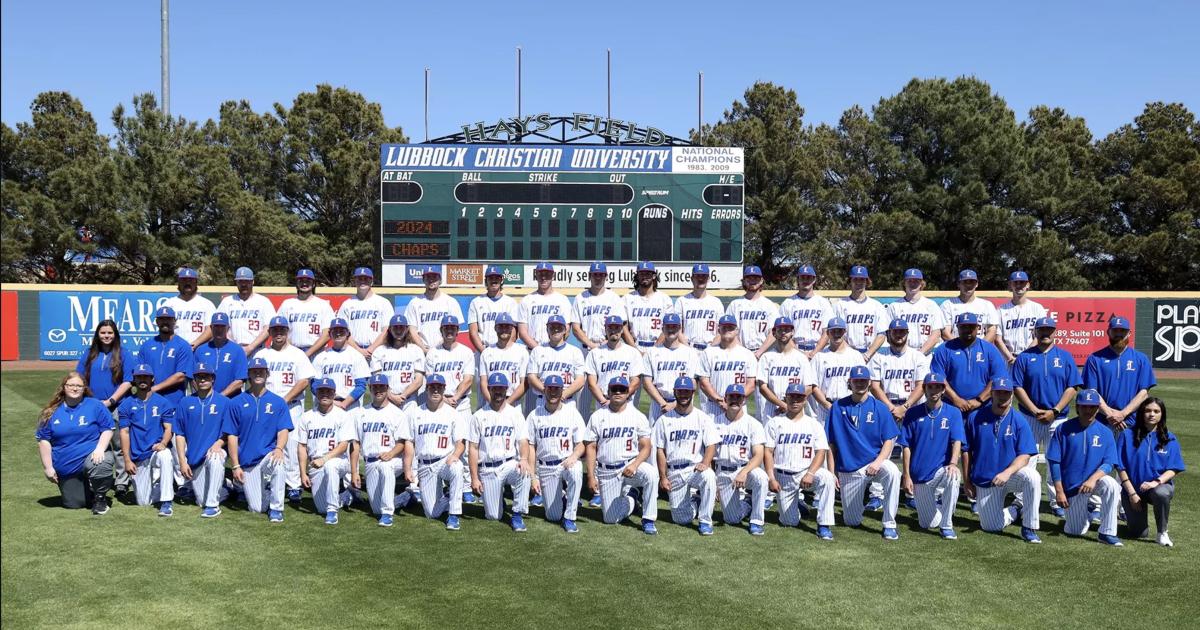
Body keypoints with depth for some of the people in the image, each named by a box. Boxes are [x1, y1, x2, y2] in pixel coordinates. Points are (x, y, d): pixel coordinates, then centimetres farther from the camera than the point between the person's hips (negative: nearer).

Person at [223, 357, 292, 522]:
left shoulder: (278, 402, 5)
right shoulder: (237, 403, 4)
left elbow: (283, 431, -3)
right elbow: (232, 436, 3)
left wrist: (279, 448, -25)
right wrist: (235, 466, -5)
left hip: (268, 454, -1)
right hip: (247, 463, 1)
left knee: (278, 463, -38)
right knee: (257, 508, -6)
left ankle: (276, 508, -20)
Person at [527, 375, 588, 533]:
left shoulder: (572, 413, 0)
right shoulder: (534, 416, 2)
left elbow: (581, 444, -1)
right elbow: (530, 448, 4)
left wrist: (573, 457, -23)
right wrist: (533, 477, -2)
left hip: (568, 462, -1)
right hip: (546, 467, 1)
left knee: (576, 472, -38)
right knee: (553, 516, -5)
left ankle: (569, 518, -20)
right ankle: (561, 498, 32)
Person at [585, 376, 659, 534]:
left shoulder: (638, 416, -1)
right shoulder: (597, 416, 2)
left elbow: (646, 446, -4)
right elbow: (591, 447, 2)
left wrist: (635, 465, -23)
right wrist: (591, 476, -6)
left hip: (631, 465, -1)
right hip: (606, 472, 1)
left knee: (651, 473, -35)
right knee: (611, 519, -3)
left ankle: (648, 520, -19)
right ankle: (631, 496, 28)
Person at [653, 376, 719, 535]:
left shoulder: (703, 418, 4)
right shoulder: (664, 419, 5)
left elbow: (711, 445, -4)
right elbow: (660, 450, 4)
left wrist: (705, 463, -23)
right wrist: (663, 477, -3)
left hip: (696, 467, -1)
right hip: (674, 472, 1)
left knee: (709, 476, -37)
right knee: (682, 519, -5)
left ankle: (705, 521, -19)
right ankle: (694, 503, 30)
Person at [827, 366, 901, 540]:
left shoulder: (879, 407, 0)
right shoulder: (838, 407, 0)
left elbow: (889, 440, -3)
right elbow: (831, 442, 3)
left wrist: (878, 462, -19)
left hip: (874, 462, -1)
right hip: (848, 470, 1)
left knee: (892, 471, -36)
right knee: (852, 522, 3)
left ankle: (889, 525, -23)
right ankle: (854, 503, 41)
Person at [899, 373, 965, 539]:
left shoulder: (953, 413, 0)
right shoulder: (913, 413, 1)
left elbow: (957, 441, -11)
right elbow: (907, 446, 1)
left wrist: (953, 463, -30)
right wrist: (906, 475, -6)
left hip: (941, 470, -1)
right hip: (920, 476, 1)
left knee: (953, 476, -38)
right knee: (928, 524, 2)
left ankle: (946, 526, -21)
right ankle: (934, 502, 38)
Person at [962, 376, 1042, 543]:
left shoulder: (1019, 420, -7)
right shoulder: (975, 417, -4)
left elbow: (1024, 455, -12)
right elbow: (966, 451, 2)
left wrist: (1007, 472, -29)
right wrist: (966, 481, 1)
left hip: (1012, 475, -1)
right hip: (983, 482, 1)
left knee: (1032, 476, -34)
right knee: (992, 527, -4)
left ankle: (1029, 528, -18)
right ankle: (1015, 510, 31)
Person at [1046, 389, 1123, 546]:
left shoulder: (1106, 433, -1)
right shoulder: (1063, 429, -4)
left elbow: (1108, 463, -7)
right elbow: (1053, 461, -5)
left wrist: (1093, 478, -26)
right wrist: (1059, 491, -10)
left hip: (1095, 481, 0)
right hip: (1072, 486, 0)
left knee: (1111, 485, -34)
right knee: (1076, 532, -2)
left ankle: (1107, 533, -21)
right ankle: (1086, 509, 33)